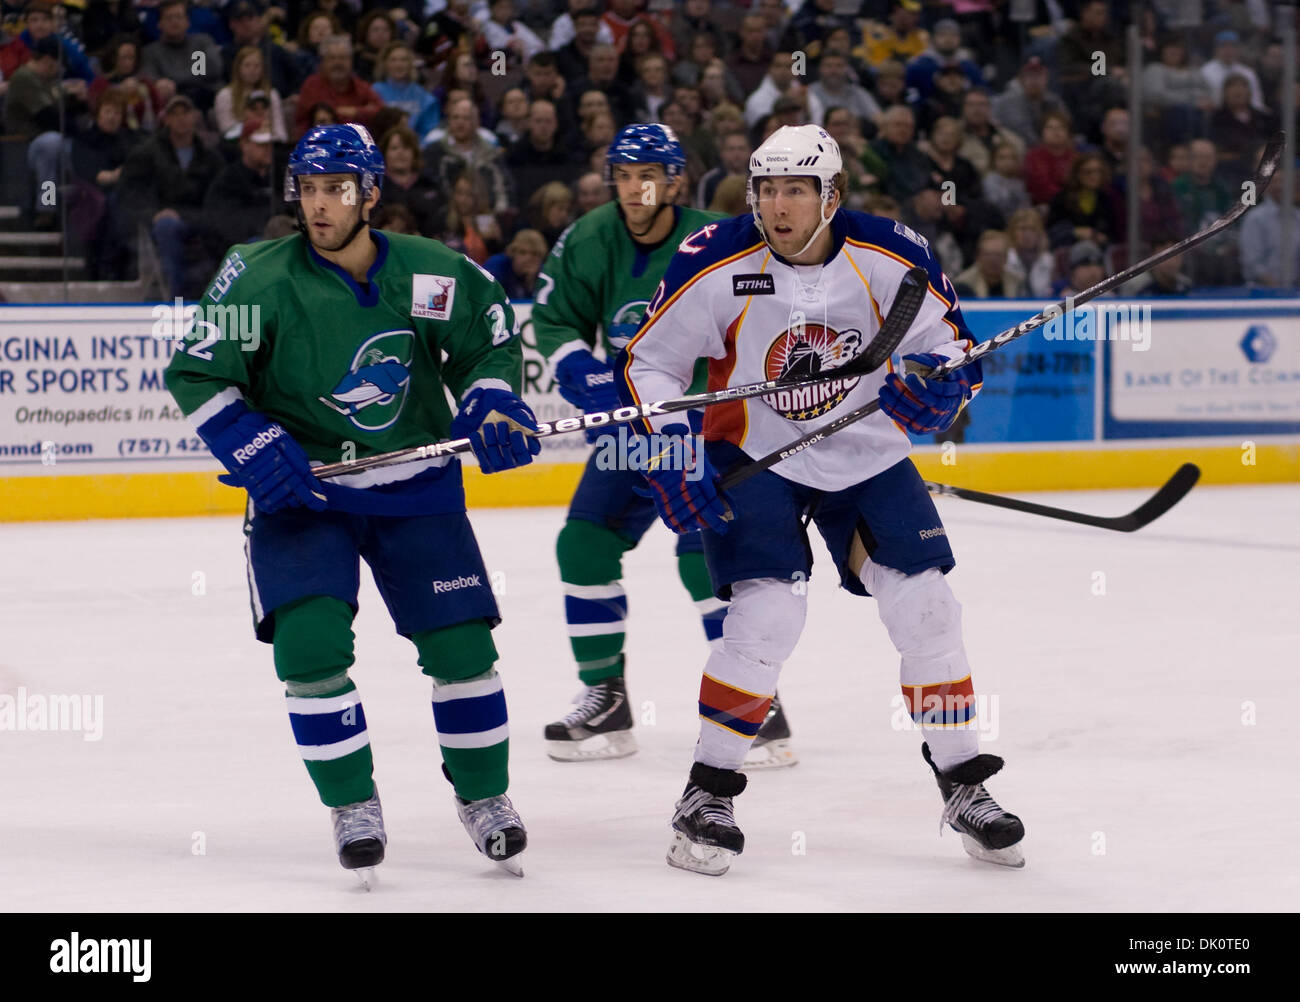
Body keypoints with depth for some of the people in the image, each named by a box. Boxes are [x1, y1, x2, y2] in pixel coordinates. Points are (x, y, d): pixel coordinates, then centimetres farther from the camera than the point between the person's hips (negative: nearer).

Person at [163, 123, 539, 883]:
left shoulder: (434, 276, -8)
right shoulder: (262, 279, -13)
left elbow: (489, 337, 9)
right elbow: (195, 374, -8)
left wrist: (492, 401, -9)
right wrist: (253, 448, -19)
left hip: (416, 485, 1)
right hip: (301, 487, -1)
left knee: (460, 641, -3)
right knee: (309, 642, -17)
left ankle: (483, 793, 20)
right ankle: (353, 804, 3)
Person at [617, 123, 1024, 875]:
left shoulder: (893, 259, -15)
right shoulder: (715, 265, -18)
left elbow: (953, 343, -1)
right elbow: (649, 361, -7)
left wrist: (939, 380, -24)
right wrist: (673, 446, -19)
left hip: (867, 455, 2)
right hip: (753, 457, -2)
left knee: (925, 606, -4)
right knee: (768, 615, -18)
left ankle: (964, 784, 14)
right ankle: (707, 796, -5)